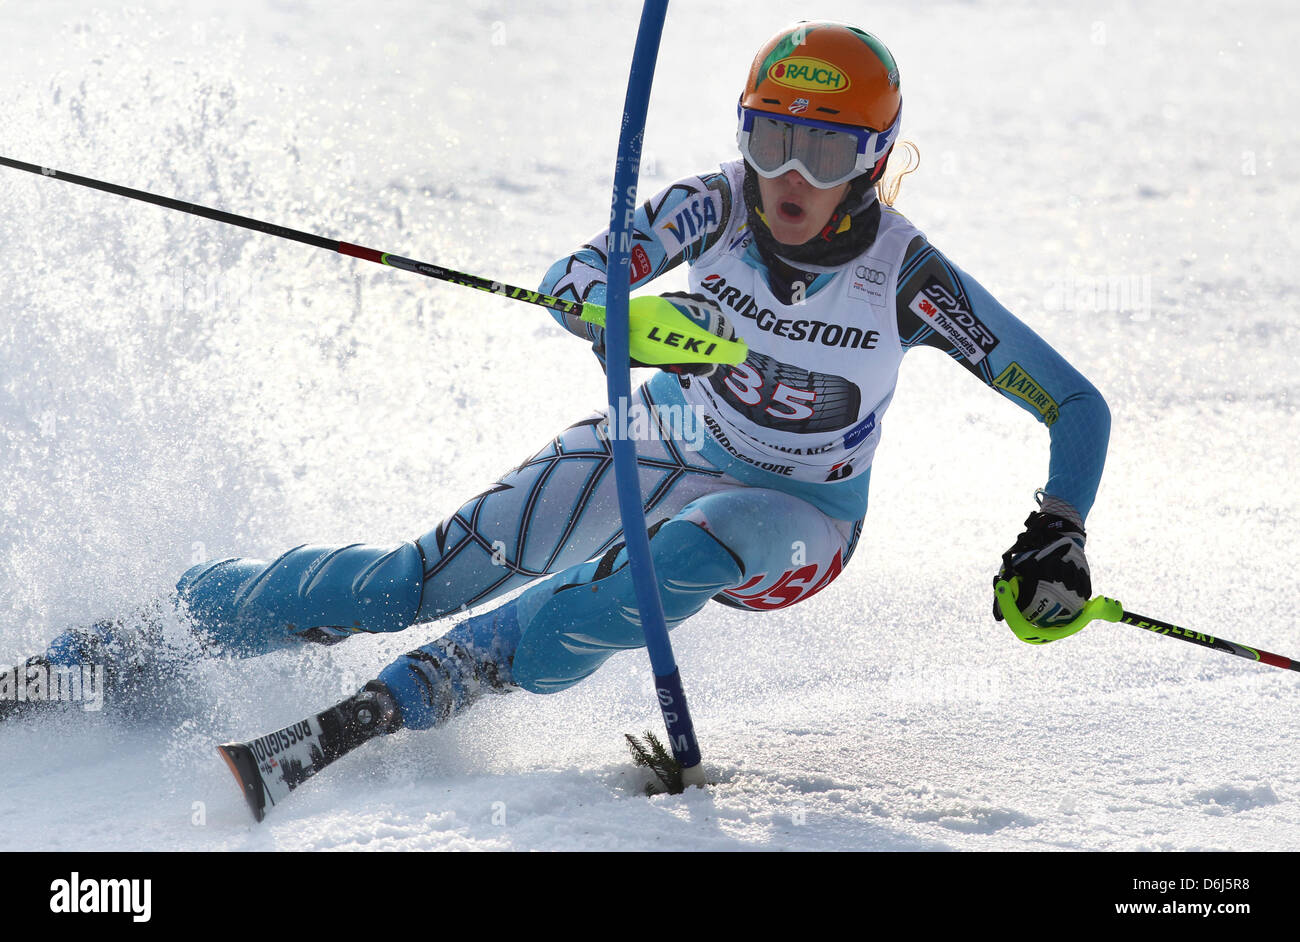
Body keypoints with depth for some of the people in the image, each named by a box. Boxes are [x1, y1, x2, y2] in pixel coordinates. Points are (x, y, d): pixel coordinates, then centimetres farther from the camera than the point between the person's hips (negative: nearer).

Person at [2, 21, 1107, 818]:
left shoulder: (911, 280, -25)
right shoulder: (716, 207, -19)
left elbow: (1078, 405, -19)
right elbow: (572, 280, -31)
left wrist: (1058, 536, -35)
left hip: (790, 516, -2)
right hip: (665, 450, 2)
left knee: (676, 562, -38)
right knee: (415, 578, -9)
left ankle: (368, 717, -39)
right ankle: (126, 640, 4)